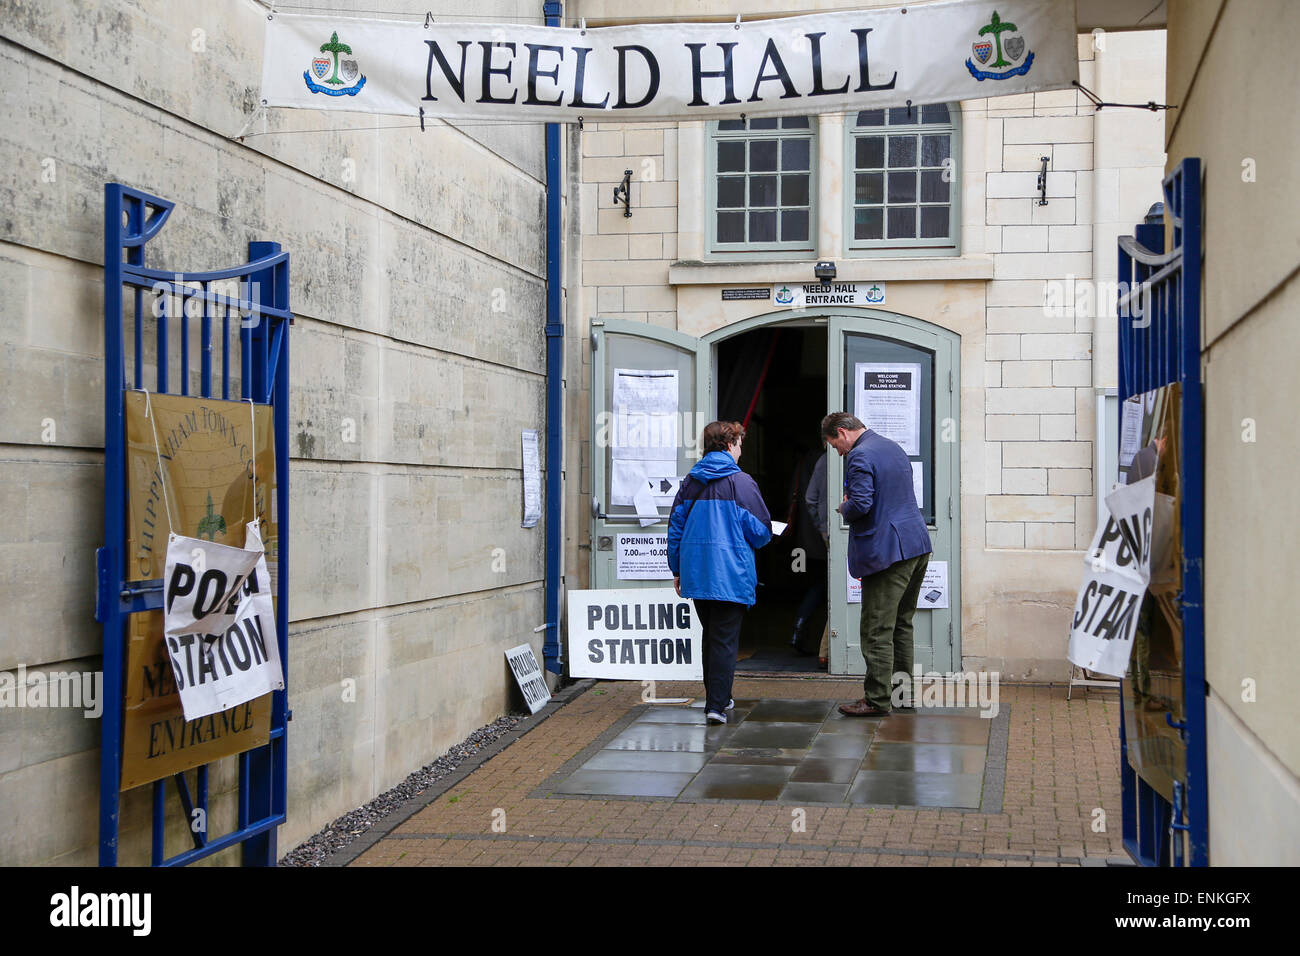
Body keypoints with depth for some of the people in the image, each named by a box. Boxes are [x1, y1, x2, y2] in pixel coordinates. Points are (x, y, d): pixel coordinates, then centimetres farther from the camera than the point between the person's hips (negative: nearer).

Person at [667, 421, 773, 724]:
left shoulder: (690, 482, 7)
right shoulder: (741, 482, -8)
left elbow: (675, 525, 10)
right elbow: (761, 530, -8)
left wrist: (677, 569, 18)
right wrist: (750, 544, 16)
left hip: (696, 572, 5)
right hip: (731, 574, -5)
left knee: (711, 634, 19)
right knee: (725, 639, -2)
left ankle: (717, 696, 27)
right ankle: (716, 705, -7)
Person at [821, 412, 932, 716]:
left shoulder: (860, 456, -13)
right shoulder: (893, 448, 17)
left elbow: (860, 505, -23)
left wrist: (844, 508, -2)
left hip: (886, 552, -9)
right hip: (918, 545, 9)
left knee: (877, 630, -4)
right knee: (901, 623, 17)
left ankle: (877, 700, -1)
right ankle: (904, 690, 23)